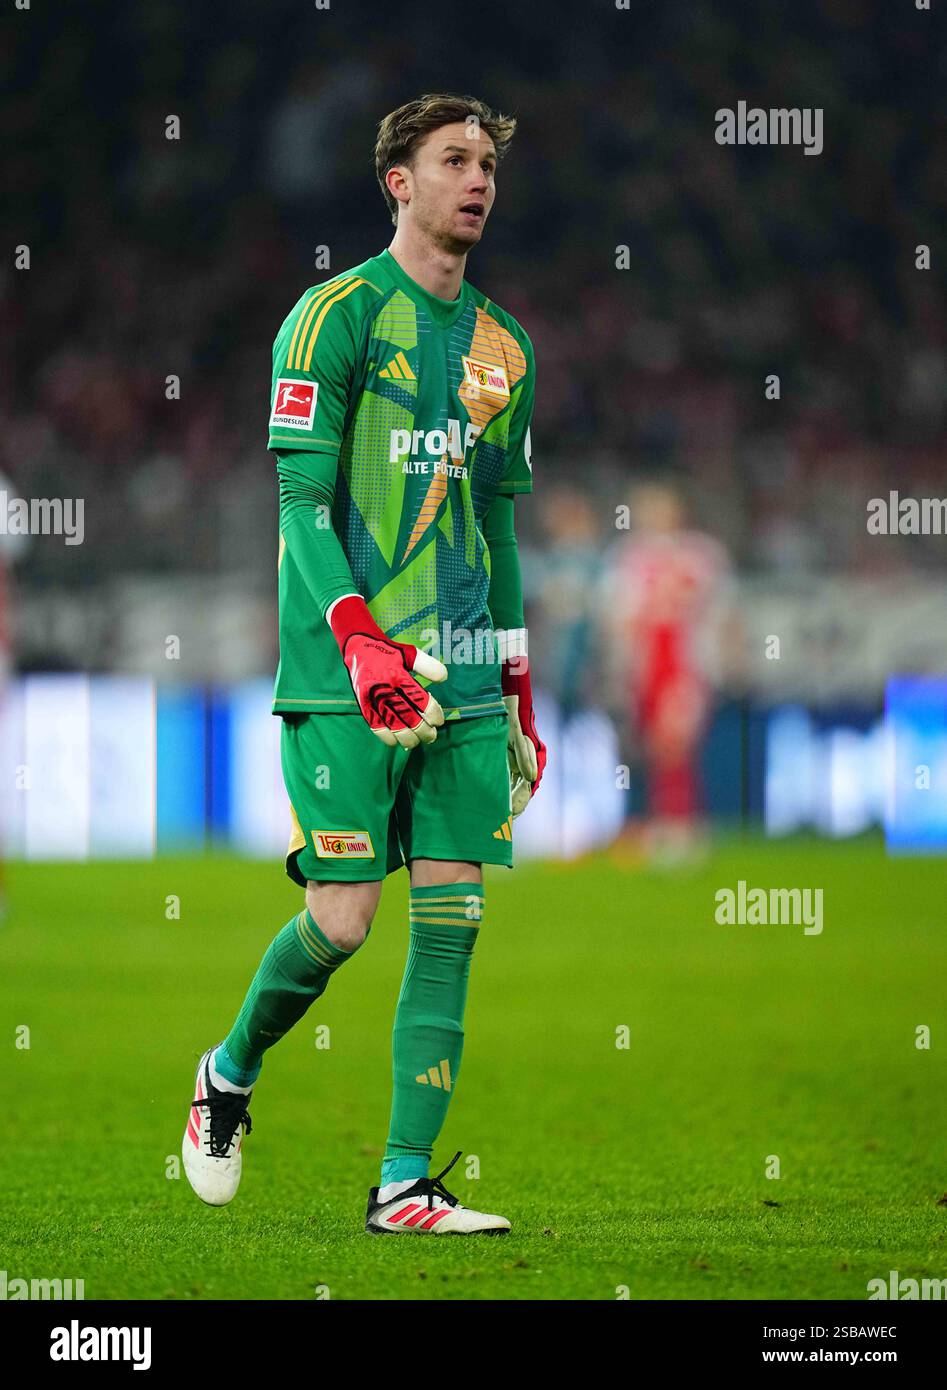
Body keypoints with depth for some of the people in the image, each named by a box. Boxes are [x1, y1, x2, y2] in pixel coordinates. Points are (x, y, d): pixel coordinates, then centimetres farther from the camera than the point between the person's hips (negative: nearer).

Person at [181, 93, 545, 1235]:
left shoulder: (500, 348, 15)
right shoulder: (337, 316, -4)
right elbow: (302, 498, -10)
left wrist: (518, 696, 19)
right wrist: (358, 637, -22)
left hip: (464, 679, 6)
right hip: (345, 674, -6)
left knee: (452, 918, -3)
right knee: (340, 918, -8)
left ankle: (404, 1185, -1)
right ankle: (230, 1075, 21)